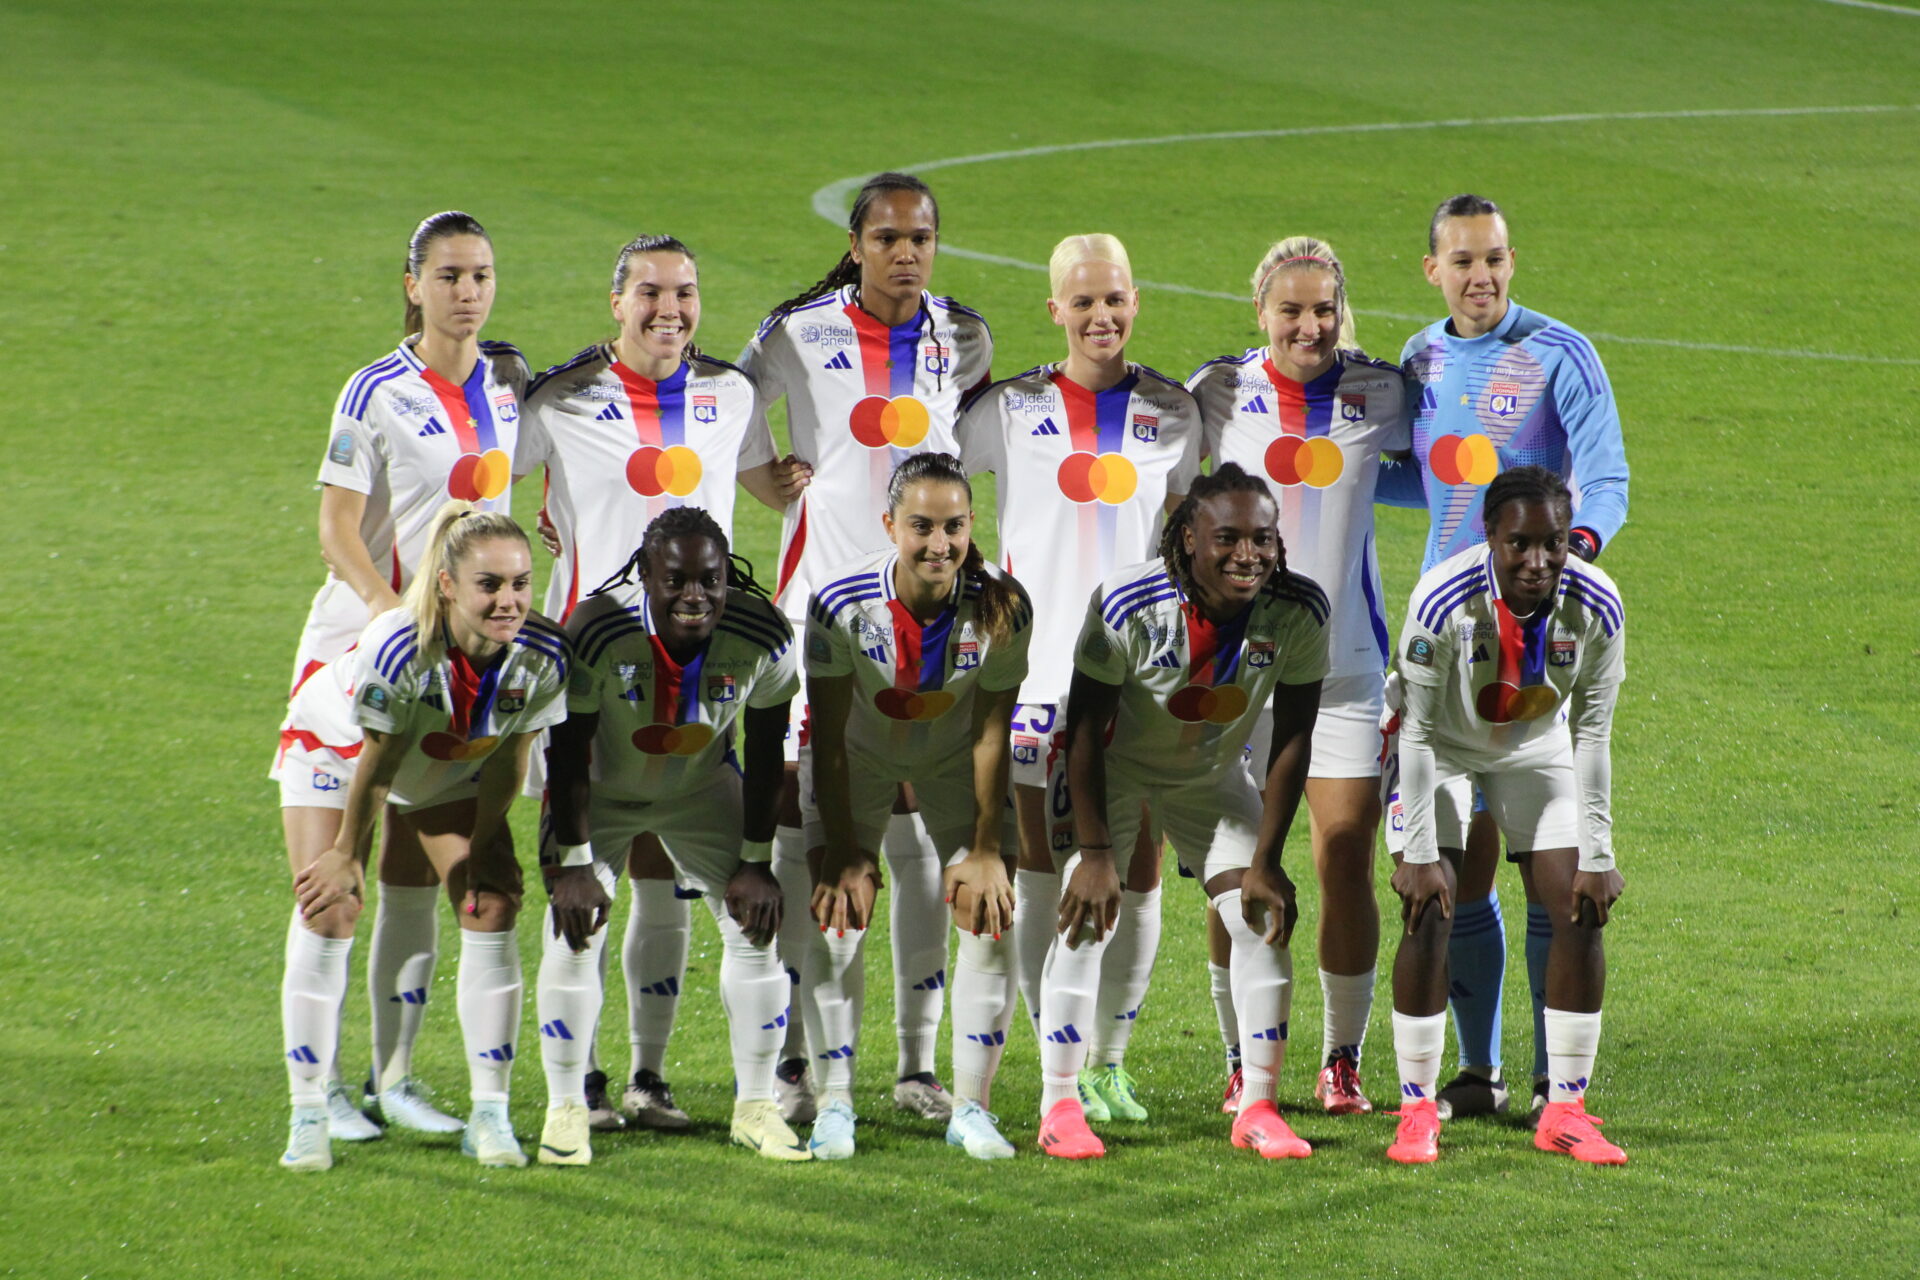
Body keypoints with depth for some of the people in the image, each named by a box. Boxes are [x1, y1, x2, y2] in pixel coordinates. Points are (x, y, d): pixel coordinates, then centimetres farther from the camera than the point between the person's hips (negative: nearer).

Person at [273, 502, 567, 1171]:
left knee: (491, 908, -7)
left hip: (453, 766, 4)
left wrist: (482, 849, -4)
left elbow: (507, 761, -13)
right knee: (328, 911, -13)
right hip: (337, 745, -4)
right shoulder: (398, 649, -41)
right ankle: (308, 1117, -3)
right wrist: (348, 855, -13)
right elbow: (374, 766, -26)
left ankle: (490, 1115, 1)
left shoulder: (543, 656, -30)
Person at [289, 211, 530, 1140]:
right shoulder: (379, 394, -11)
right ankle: (321, 1078, -2)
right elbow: (337, 528, -14)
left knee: (417, 863, 9)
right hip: (358, 643, -6)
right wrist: (397, 613, -27)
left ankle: (394, 1072, 16)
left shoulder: (505, 380, 7)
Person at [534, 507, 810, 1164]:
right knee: (575, 931, -13)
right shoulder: (597, 632, -33)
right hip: (601, 790, -2)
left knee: (757, 924, -4)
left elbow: (765, 752, -12)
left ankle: (756, 1106, 9)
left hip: (702, 789, 2)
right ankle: (565, 1109, 0)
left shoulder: (762, 635, -26)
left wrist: (756, 861, -11)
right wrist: (574, 861, -21)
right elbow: (568, 750, -22)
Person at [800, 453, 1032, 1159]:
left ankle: (971, 1107, 3)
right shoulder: (841, 602, -30)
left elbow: (991, 736, -19)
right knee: (837, 915, -11)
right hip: (859, 754, -1)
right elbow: (828, 736, -22)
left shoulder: (1001, 609, -28)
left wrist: (985, 851, -16)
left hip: (953, 758, 1)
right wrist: (842, 852, -22)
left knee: (990, 915, -8)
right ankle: (834, 1104, -1)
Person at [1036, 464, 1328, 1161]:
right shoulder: (1128, 605, -33)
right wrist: (1095, 853, -23)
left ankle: (1258, 1106, 5)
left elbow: (1292, 739, -15)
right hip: (1115, 764, -3)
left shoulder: (1298, 612, -25)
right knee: (1086, 914, -13)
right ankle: (1059, 1107, -4)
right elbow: (1085, 728, -23)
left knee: (1264, 916, -5)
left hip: (1212, 775, 3)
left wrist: (1265, 860, -15)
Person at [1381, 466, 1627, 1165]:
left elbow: (1592, 735, -15)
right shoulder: (1442, 602, -35)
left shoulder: (1596, 608, -26)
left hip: (1536, 749, 3)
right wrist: (1418, 853, -23)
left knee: (1581, 913, -7)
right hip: (1444, 747, -3)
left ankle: (1565, 1112, 3)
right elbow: (1417, 733, -24)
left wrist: (1597, 856, -14)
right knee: (1429, 912, -16)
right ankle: (1417, 1109, -6)